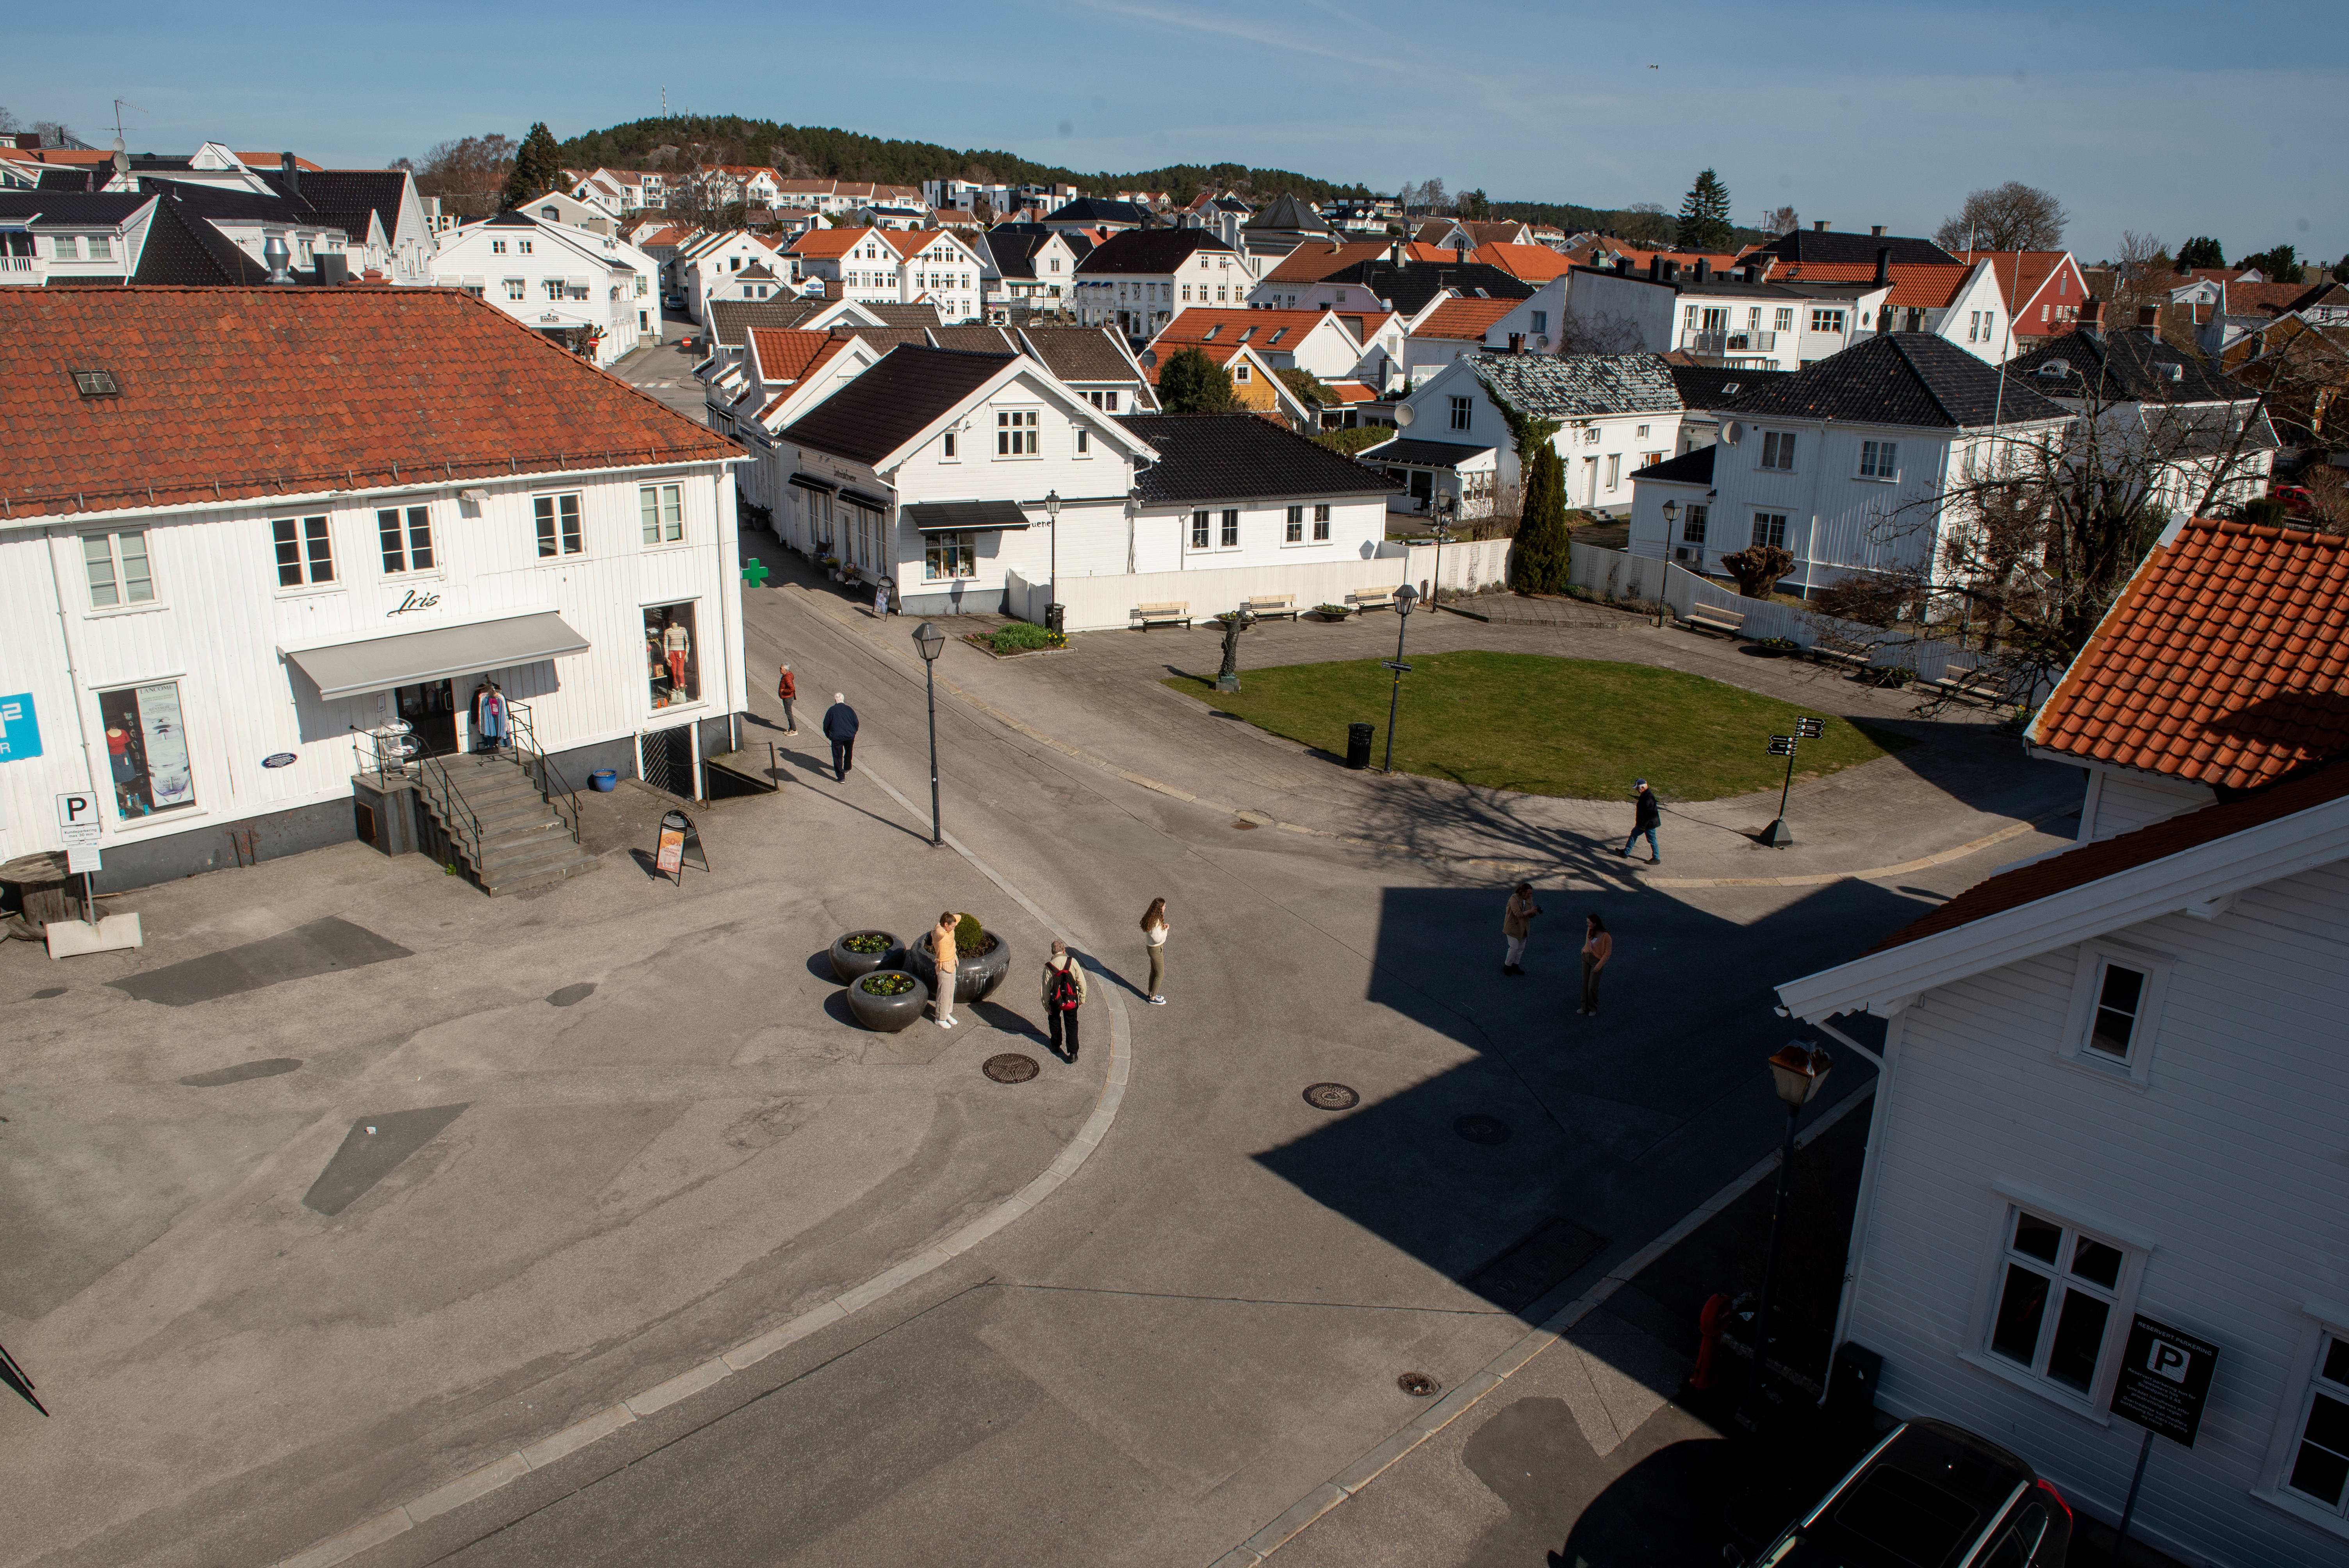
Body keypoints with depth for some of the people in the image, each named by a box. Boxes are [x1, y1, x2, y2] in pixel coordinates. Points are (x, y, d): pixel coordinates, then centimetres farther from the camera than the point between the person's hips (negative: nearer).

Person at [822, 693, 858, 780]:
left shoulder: (831, 710, -2)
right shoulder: (849, 709, 4)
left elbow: (826, 725, 1)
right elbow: (856, 723, 6)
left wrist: (828, 736, 16)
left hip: (837, 737, -3)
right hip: (850, 736, 3)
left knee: (838, 757, 4)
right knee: (849, 753, 27)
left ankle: (841, 776, 0)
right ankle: (847, 768, 44)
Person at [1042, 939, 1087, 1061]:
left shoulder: (1049, 967, -12)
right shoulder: (1072, 962, -11)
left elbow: (1046, 988, -8)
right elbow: (1081, 981, -9)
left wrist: (1047, 1005, 2)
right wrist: (1082, 998, 3)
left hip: (1056, 1001, 0)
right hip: (1072, 1000, 0)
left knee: (1055, 1021, 26)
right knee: (1072, 1025, 11)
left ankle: (1056, 1045, 40)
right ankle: (1073, 1053, 7)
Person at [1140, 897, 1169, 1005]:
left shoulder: (1150, 917, -2)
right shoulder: (1155, 922, -31)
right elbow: (1158, 939, -29)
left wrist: (1163, 927, -3)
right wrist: (1166, 930, -16)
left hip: (1151, 947, 9)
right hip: (1156, 950, -9)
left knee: (1154, 972, 23)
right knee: (1160, 974, 6)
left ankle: (1151, 994, 37)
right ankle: (1153, 998, 18)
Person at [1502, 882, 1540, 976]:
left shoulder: (1529, 899, -2)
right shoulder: (1514, 898, -22)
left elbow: (1531, 915, 1)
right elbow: (1518, 914, -29)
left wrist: (1535, 912, -20)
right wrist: (1530, 911, -38)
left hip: (1524, 927, 7)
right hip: (1513, 926, -6)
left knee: (1521, 947, 11)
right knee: (1514, 947, -8)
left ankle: (1515, 966, 25)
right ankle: (1507, 966, 9)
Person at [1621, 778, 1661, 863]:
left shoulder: (1648, 797, -28)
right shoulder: (1645, 794, 4)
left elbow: (1648, 813, -27)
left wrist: (1644, 825, -22)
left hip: (1649, 824, -10)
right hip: (1642, 823, 10)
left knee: (1652, 840, 3)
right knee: (1634, 834, 17)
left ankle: (1656, 858, 16)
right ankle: (1626, 852, 26)